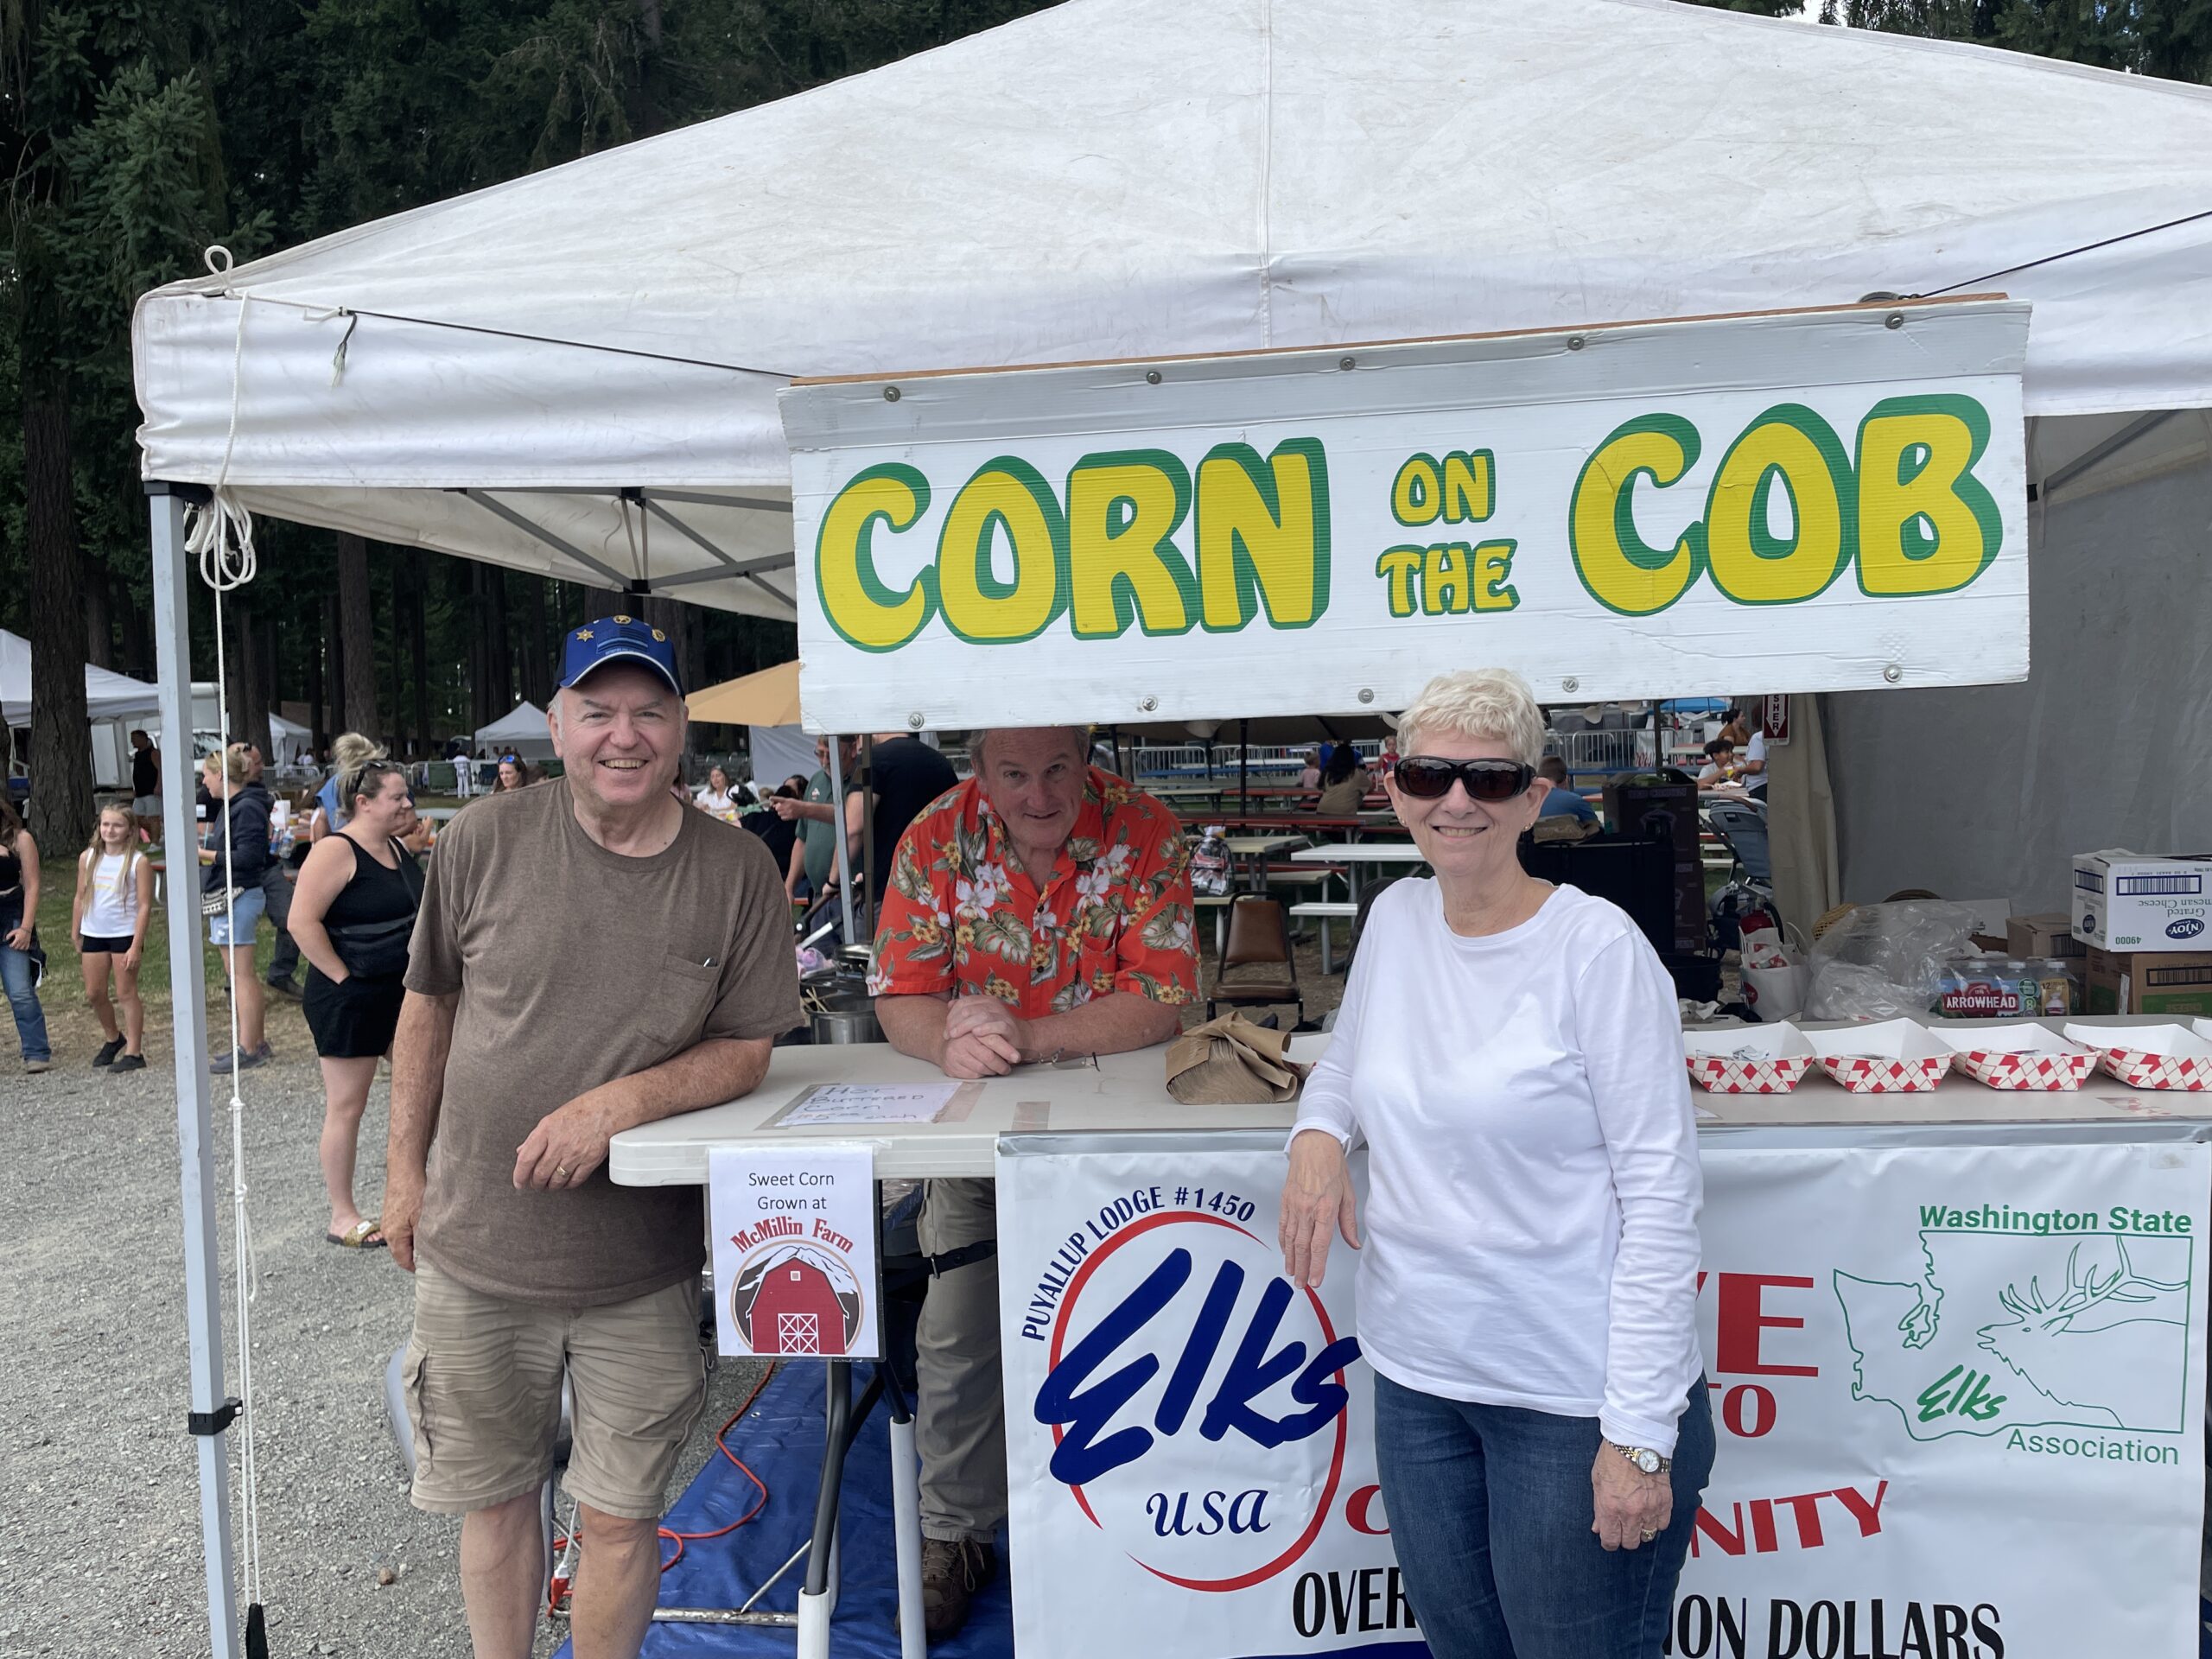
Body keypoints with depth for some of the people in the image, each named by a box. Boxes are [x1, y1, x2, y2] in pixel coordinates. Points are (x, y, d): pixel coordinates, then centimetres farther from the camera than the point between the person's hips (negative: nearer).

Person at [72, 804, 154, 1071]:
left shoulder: (138, 862, -9)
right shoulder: (88, 858, 5)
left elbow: (145, 906, -10)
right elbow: (80, 897, 12)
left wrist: (136, 946, -15)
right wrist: (75, 936, 12)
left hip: (125, 934, -5)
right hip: (93, 934, 5)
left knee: (126, 993, 0)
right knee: (94, 994, 10)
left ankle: (133, 1052, 7)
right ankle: (113, 1039, 32)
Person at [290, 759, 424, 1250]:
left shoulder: (398, 849, 9)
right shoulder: (336, 850, -16)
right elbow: (303, 921, -22)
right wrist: (344, 977, -19)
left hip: (402, 991, 8)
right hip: (350, 1000, -8)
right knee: (346, 1105, 3)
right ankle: (342, 1217, 15)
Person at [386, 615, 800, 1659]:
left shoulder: (735, 871, -7)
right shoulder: (485, 841, -6)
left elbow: (746, 1051, -4)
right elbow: (429, 1005, 6)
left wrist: (618, 1103, -20)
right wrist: (404, 1169, 9)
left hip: (642, 1270, -1)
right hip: (476, 1253, 1)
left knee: (621, 1518, 11)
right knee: (494, 1501, 17)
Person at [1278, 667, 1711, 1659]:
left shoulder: (1598, 948, -14)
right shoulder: (1395, 918, 3)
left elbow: (1660, 1199, -14)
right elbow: (1346, 1061, 21)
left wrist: (1641, 1435, -16)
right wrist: (1317, 1132, -2)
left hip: (1579, 1402, -6)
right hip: (1417, 1378, 6)